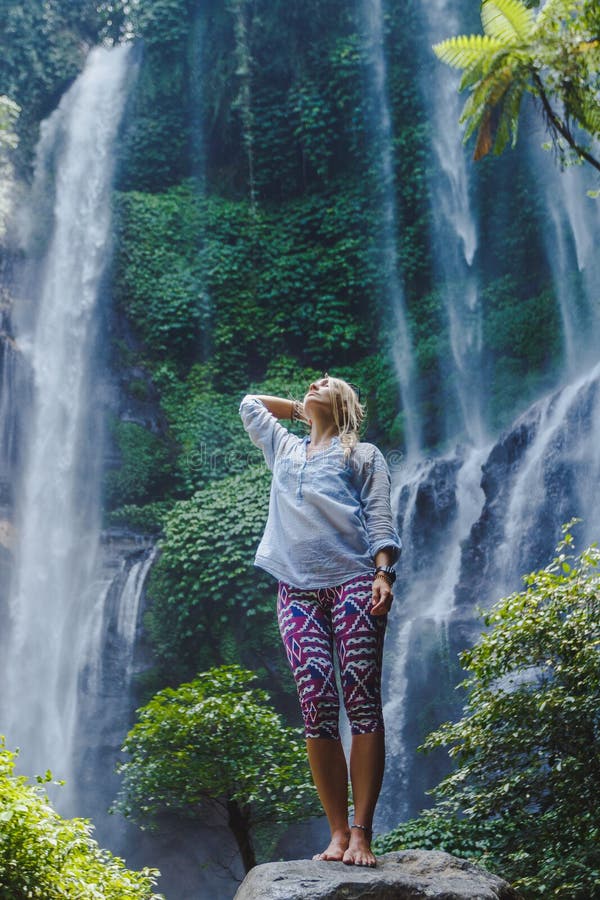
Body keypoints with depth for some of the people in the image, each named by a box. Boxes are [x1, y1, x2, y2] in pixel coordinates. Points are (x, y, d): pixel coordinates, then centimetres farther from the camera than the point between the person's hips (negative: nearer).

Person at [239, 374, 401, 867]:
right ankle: (338, 832, -4)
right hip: (298, 590, 3)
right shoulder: (284, 448, 30)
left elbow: (380, 519, 5)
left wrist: (384, 574, -11)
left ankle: (362, 833, -11)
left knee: (362, 704, -11)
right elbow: (250, 403, 45)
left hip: (353, 580, -3)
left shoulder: (363, 454, 18)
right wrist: (301, 409, 37)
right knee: (317, 709, -7)